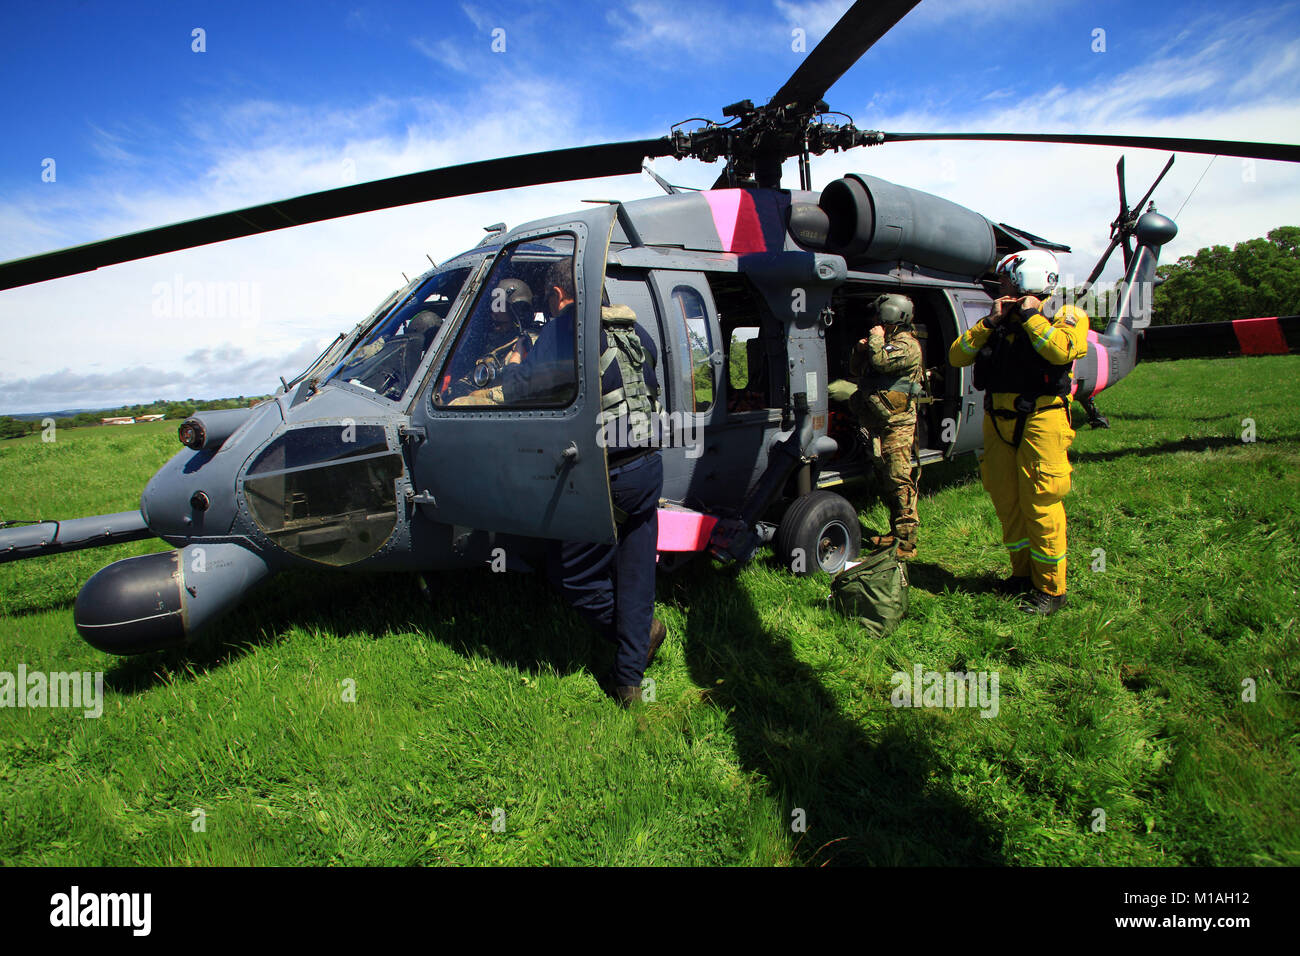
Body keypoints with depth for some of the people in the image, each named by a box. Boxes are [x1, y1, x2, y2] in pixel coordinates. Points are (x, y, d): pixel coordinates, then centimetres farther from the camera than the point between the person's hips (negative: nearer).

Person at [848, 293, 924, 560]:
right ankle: (896, 533, 26)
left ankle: (906, 545, -10)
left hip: (897, 427, -10)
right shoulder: (887, 343, 22)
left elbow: (881, 361, -26)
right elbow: (856, 371, 26)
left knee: (900, 482, -11)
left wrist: (876, 339, -8)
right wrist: (860, 351, 6)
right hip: (878, 426, 10)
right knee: (887, 480, 15)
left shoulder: (907, 345, -9)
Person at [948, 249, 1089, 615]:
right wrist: (990, 321, -1)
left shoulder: (1065, 316, 2)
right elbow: (958, 356, 6)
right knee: (1006, 501, 10)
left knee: (1040, 503, -6)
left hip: (1040, 420, -6)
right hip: (998, 420, 6)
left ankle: (1051, 588, 5)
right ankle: (1023, 573, 25)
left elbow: (1062, 351, -22)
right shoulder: (1000, 321, 16)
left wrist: (1030, 316, -11)